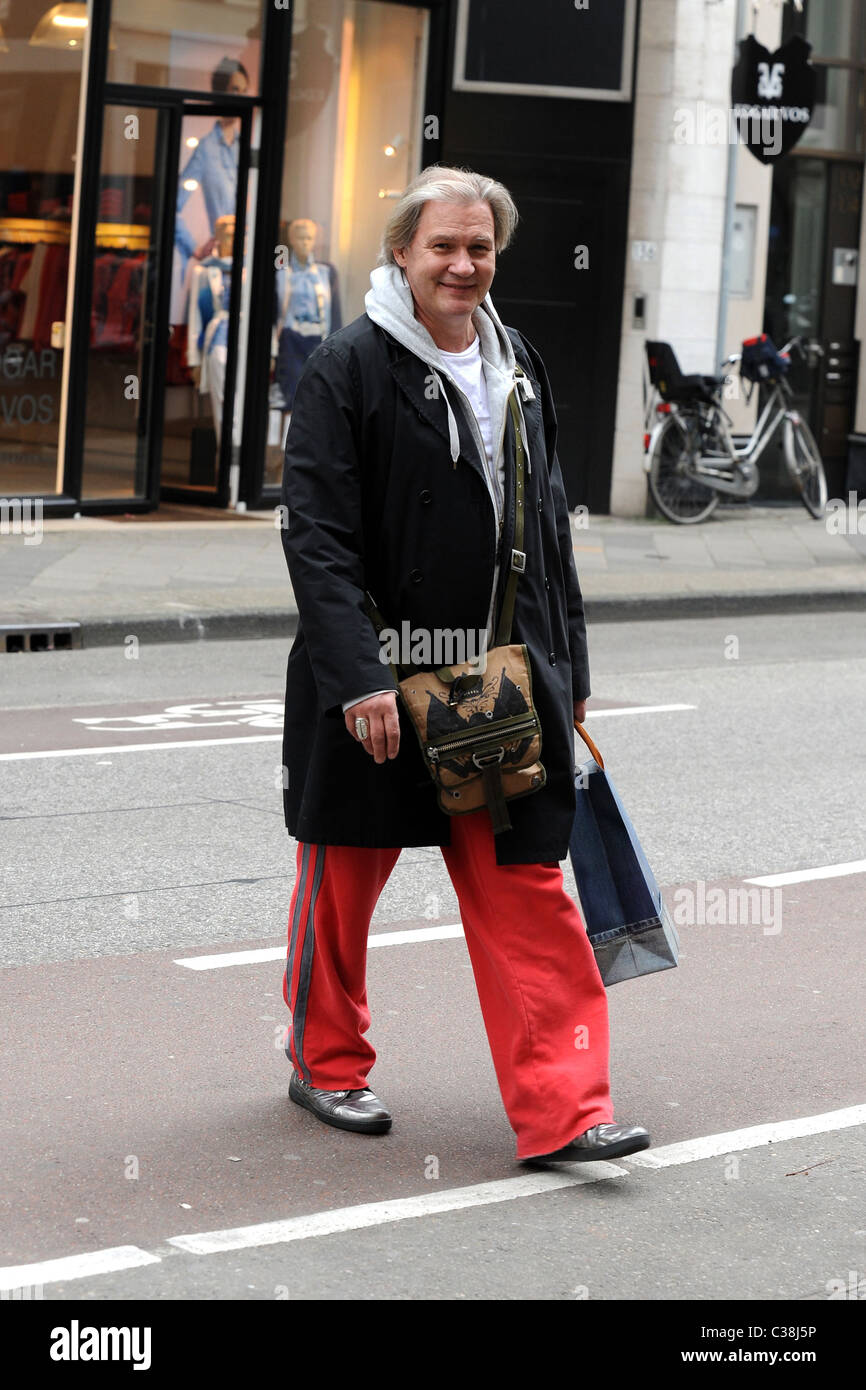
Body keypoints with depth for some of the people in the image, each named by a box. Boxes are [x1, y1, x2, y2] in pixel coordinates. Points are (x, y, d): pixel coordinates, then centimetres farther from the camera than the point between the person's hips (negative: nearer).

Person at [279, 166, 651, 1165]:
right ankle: (325, 1062, 31)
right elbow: (315, 535, -14)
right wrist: (358, 678, -22)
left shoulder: (518, 368, 11)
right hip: (375, 681, -5)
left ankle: (561, 1108, -1)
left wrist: (568, 671, 16)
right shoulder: (347, 369, -9)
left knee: (526, 888, -1)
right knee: (345, 876, 10)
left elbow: (547, 528, 18)